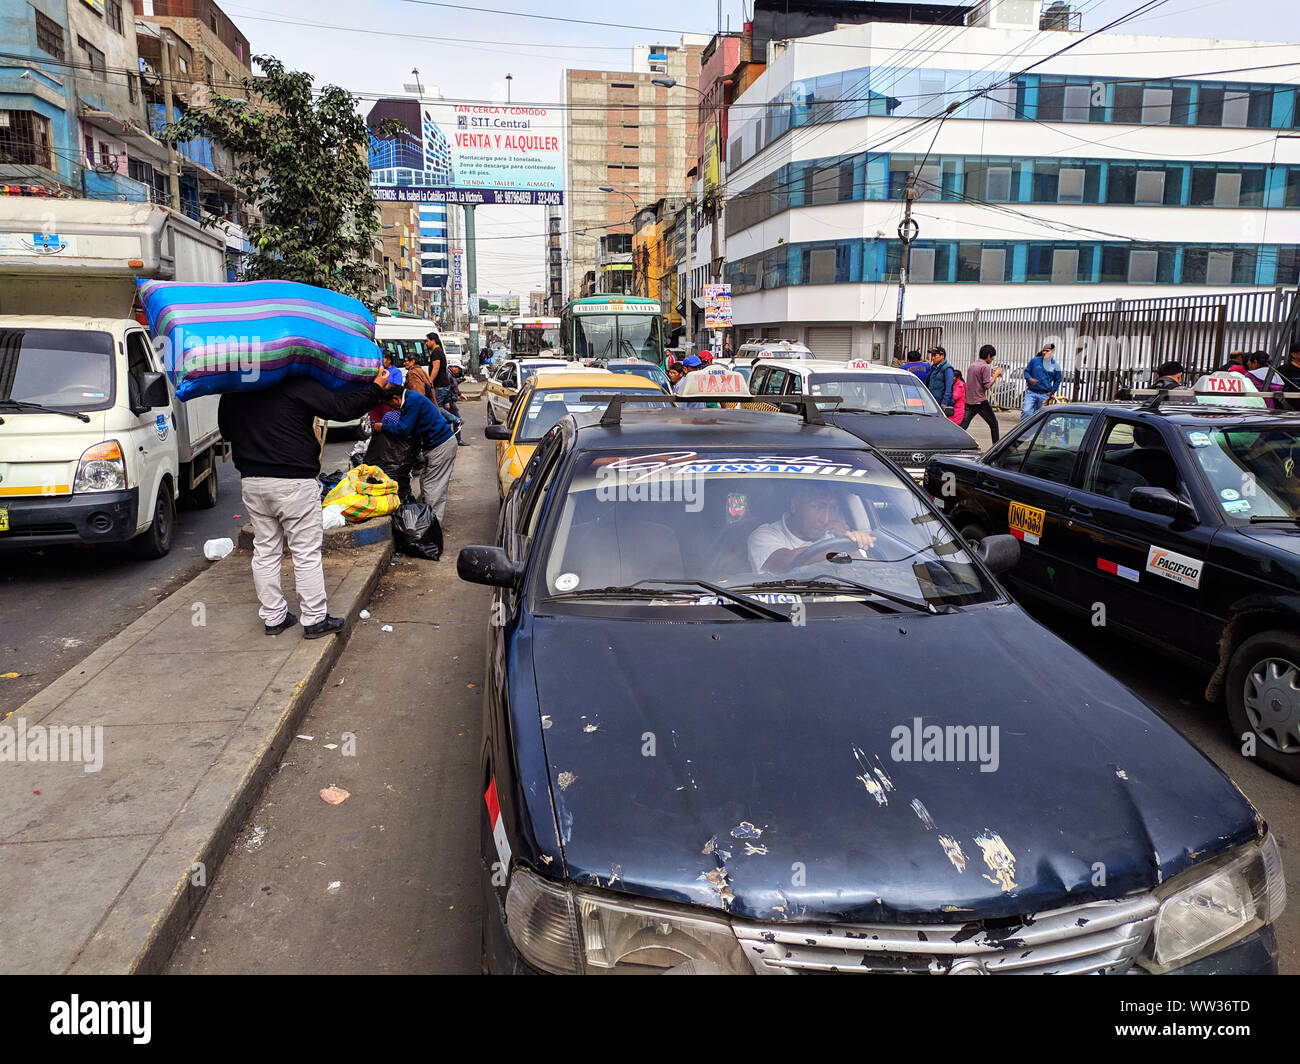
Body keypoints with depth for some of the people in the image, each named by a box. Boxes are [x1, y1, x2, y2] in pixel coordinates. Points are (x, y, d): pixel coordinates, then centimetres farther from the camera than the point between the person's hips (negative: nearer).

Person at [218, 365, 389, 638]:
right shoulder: (298, 384, -12)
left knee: (265, 552, 14)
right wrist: (376, 388, 2)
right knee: (306, 553, 3)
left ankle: (273, 617, 21)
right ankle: (315, 619, 8)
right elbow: (341, 408, -10)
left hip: (252, 480, 6)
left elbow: (226, 431, 20)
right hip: (294, 481, -6)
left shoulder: (232, 393, 8)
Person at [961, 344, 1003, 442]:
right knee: (994, 424, 7)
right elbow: (987, 385, -17)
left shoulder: (972, 365, 14)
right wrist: (995, 375, -5)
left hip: (969, 401, 7)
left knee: (963, 426, 1)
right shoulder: (985, 367, -12)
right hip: (981, 402, -7)